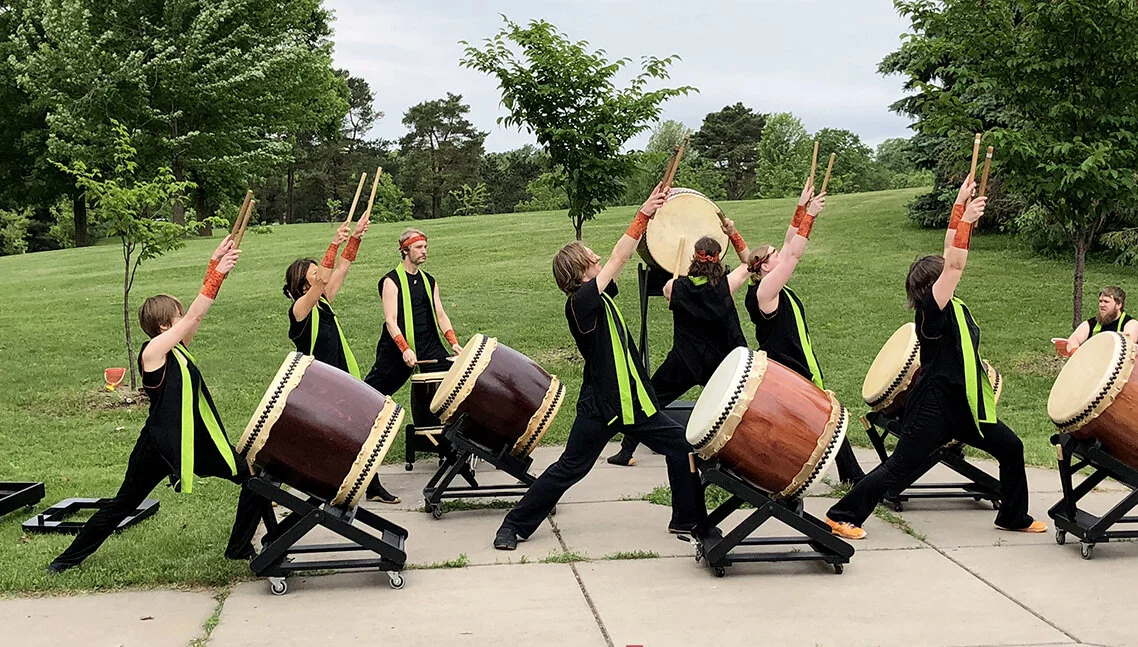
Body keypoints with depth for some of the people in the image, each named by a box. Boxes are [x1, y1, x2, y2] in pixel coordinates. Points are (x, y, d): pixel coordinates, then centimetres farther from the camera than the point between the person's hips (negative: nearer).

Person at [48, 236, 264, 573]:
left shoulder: (178, 348, 6)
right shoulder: (153, 352, -16)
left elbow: (195, 313, 1)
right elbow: (194, 316, -22)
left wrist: (217, 264, -7)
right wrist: (217, 273, -21)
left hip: (197, 441, 7)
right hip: (159, 446, -7)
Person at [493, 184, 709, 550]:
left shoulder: (600, 295, 6)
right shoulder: (580, 303, -17)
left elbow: (621, 258, 6)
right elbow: (618, 259, -21)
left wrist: (651, 214, -2)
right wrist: (643, 215, -18)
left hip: (633, 400, 8)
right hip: (600, 408, -8)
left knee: (681, 446, 7)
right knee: (569, 469, 0)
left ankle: (688, 519, 19)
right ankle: (515, 525, 13)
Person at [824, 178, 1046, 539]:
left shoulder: (952, 307, 9)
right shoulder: (932, 308, -14)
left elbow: (951, 257, 8)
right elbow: (955, 264, -23)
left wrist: (961, 207, 9)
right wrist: (965, 220, -18)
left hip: (963, 404, 9)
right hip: (933, 407, -9)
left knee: (1010, 448, 14)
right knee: (899, 469, -8)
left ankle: (1014, 517, 29)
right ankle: (842, 516, 0)